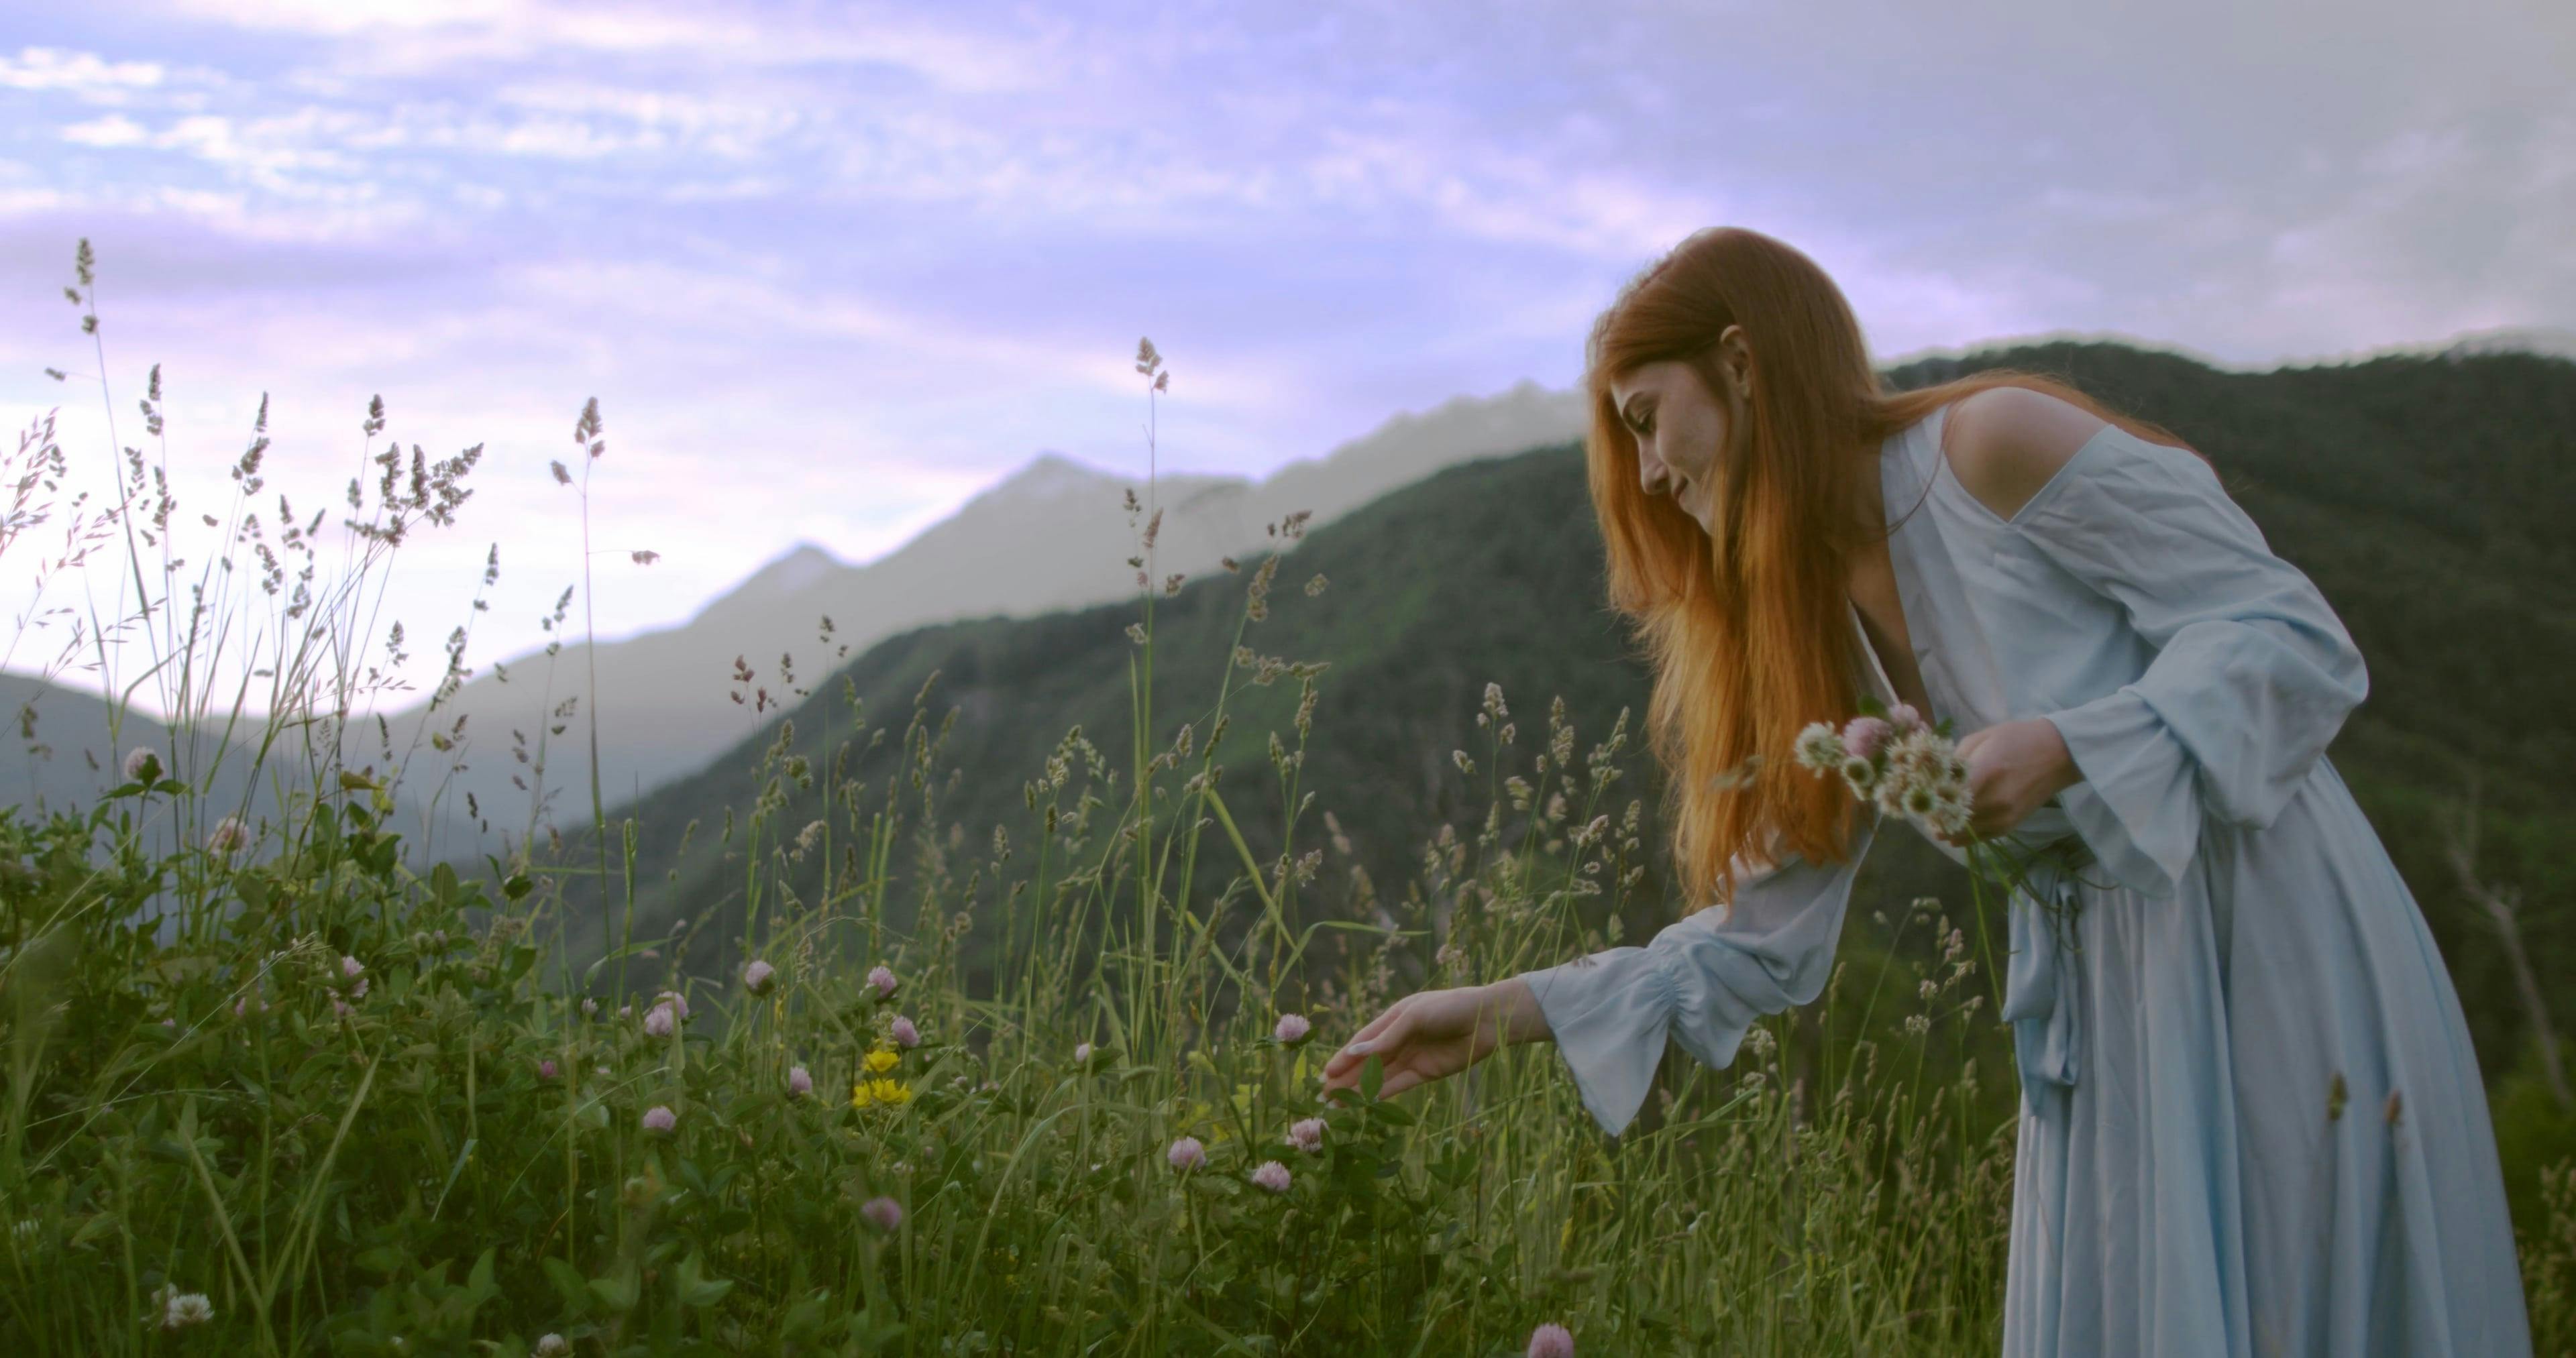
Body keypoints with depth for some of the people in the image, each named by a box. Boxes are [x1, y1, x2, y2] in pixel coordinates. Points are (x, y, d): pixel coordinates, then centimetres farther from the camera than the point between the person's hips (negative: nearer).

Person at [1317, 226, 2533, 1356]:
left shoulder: (1996, 443, -13)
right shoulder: (1819, 636, 9)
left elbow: (2300, 643, -15)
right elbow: (1764, 943, 9)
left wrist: (2061, 749, -28)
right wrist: (1502, 1012, 4)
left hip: (2276, 952, -7)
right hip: (2103, 1014, 7)